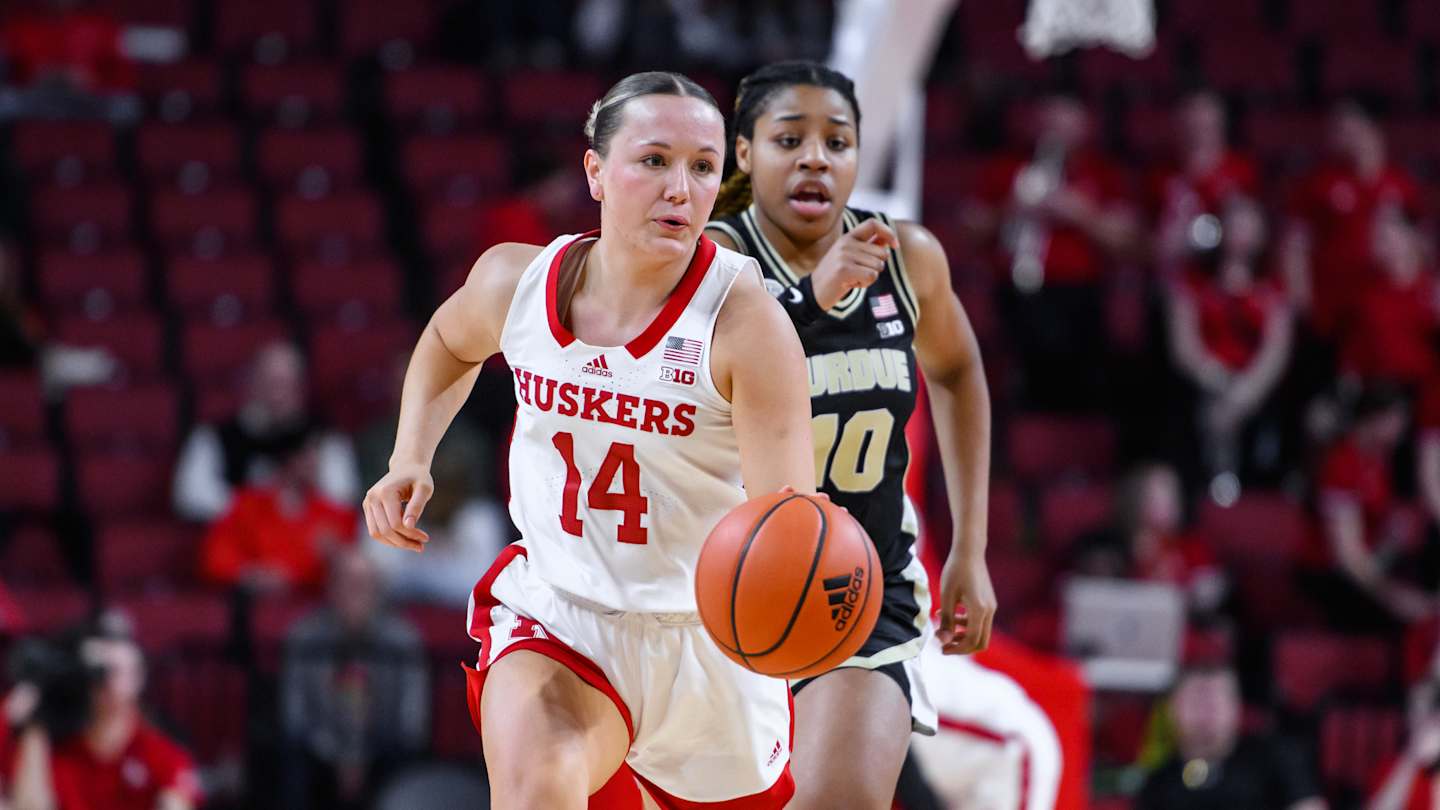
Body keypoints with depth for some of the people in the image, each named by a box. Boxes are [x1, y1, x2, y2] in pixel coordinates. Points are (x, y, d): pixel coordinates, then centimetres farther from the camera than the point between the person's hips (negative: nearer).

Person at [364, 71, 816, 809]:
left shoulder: (744, 322, -23)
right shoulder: (517, 281, -10)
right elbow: (450, 343, 17)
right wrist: (410, 460, 3)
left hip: (709, 637, 0)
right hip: (557, 613, 1)